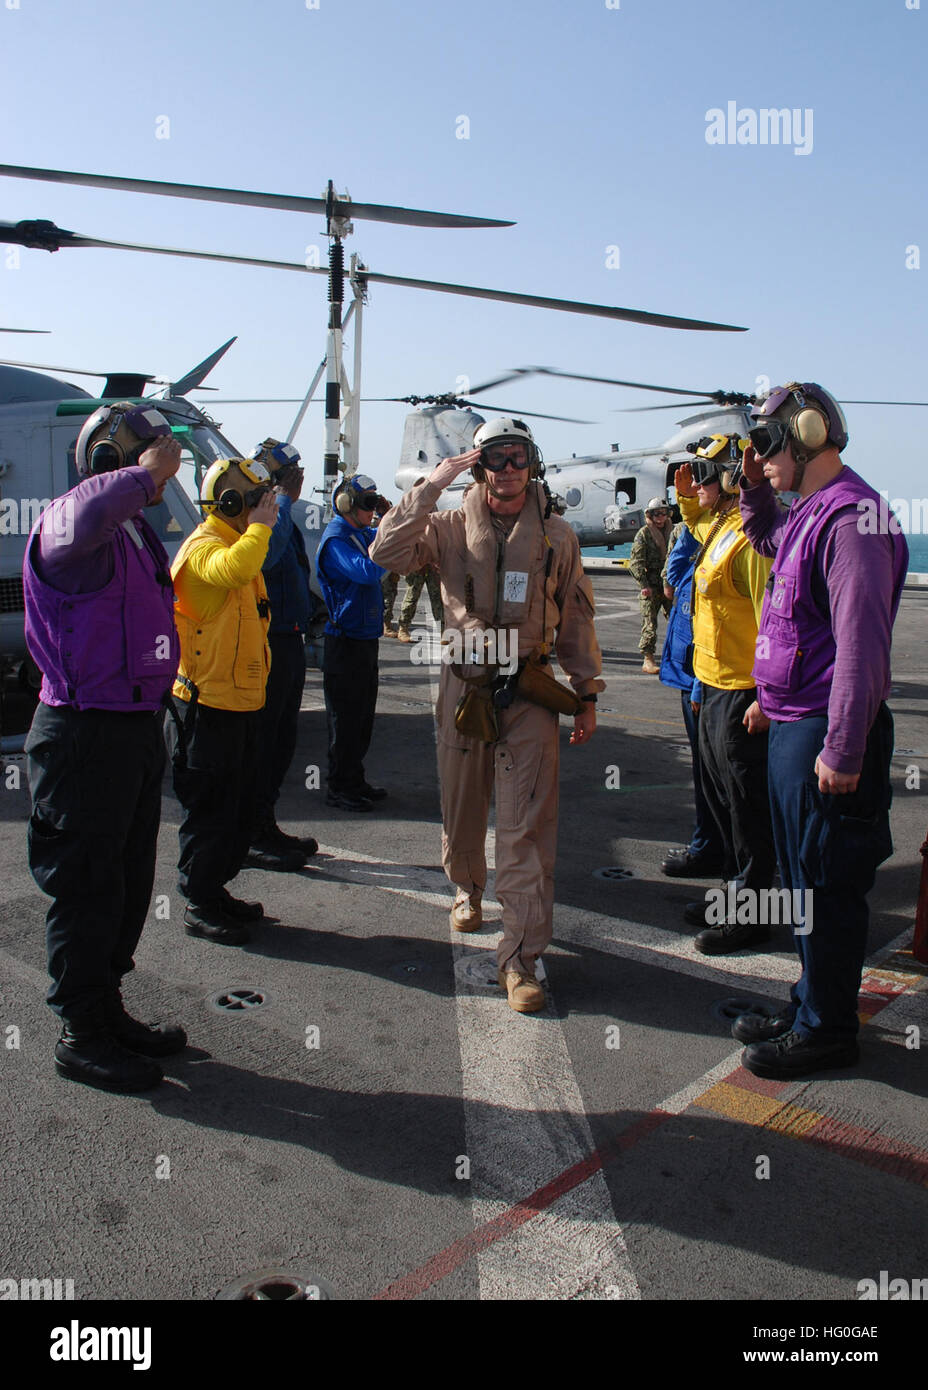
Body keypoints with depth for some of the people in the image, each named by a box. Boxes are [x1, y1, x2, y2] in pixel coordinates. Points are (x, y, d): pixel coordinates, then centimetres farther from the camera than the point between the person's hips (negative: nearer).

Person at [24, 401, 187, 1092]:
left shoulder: (137, 530, 16)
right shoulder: (68, 522, -15)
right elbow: (80, 520, -43)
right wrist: (145, 473, -28)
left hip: (138, 726, 10)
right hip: (87, 735, -9)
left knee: (129, 880, 18)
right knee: (88, 886, 2)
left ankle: (108, 1011, 34)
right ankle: (82, 1036, 18)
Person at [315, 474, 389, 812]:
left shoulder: (362, 533, 13)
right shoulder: (335, 539, -15)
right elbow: (367, 572, -30)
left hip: (366, 639, 9)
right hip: (345, 642, -9)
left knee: (362, 715, 15)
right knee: (346, 718, -1)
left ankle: (355, 781, 26)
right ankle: (340, 788, 8)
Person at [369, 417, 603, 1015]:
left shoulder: (556, 536, 5)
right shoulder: (452, 528, 2)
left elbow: (577, 620, 9)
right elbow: (388, 552, -14)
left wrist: (587, 695, 8)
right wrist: (432, 485, -15)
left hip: (530, 695, -1)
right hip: (465, 689, 1)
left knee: (527, 830, -5)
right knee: (462, 808, 16)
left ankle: (520, 957, 1)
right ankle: (468, 887, 46)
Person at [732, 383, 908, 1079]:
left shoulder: (852, 516, -19)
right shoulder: (808, 512, 12)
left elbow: (861, 643, -24)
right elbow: (769, 540, 37)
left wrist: (843, 751, -24)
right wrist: (756, 492, 17)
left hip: (824, 732, -10)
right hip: (791, 726, 10)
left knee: (826, 886, 2)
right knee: (803, 878, 19)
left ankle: (827, 1030, 17)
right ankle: (810, 1008, 33)